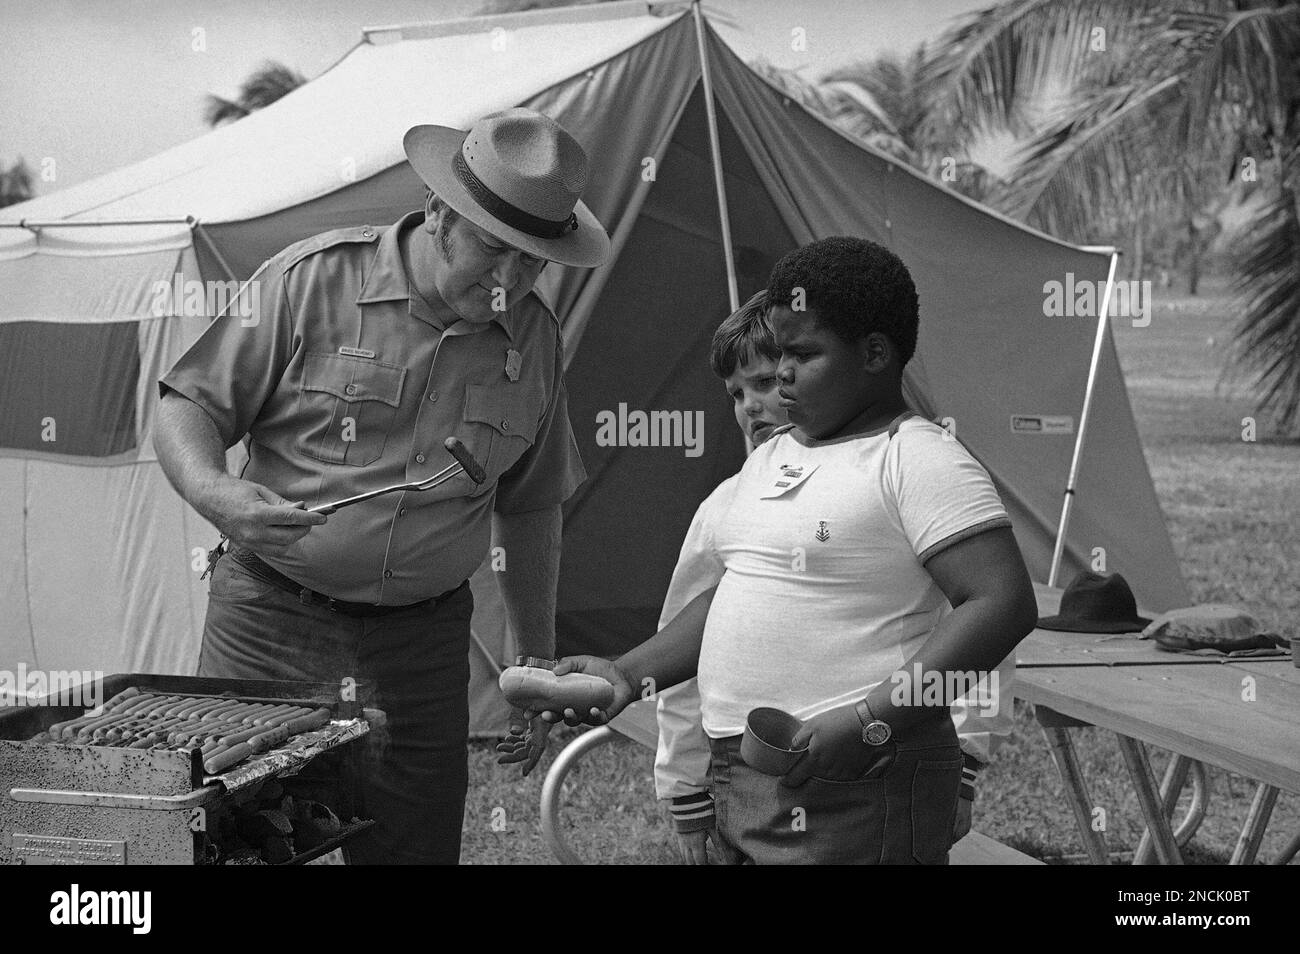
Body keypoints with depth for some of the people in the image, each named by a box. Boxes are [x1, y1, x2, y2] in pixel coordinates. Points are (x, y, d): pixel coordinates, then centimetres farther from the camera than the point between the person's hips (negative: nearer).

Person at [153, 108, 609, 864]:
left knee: (417, 844, 4)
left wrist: (538, 665, 16)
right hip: (271, 626, -3)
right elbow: (188, 407, -4)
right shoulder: (314, 280, -9)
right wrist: (215, 495, -25)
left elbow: (532, 511, 16)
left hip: (423, 649, 3)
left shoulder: (535, 337, 5)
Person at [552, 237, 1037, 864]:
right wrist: (629, 674, 12)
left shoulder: (919, 461, -9)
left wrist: (869, 723, -23)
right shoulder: (768, 459, 18)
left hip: (855, 793, -8)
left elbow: (1003, 606, -18)